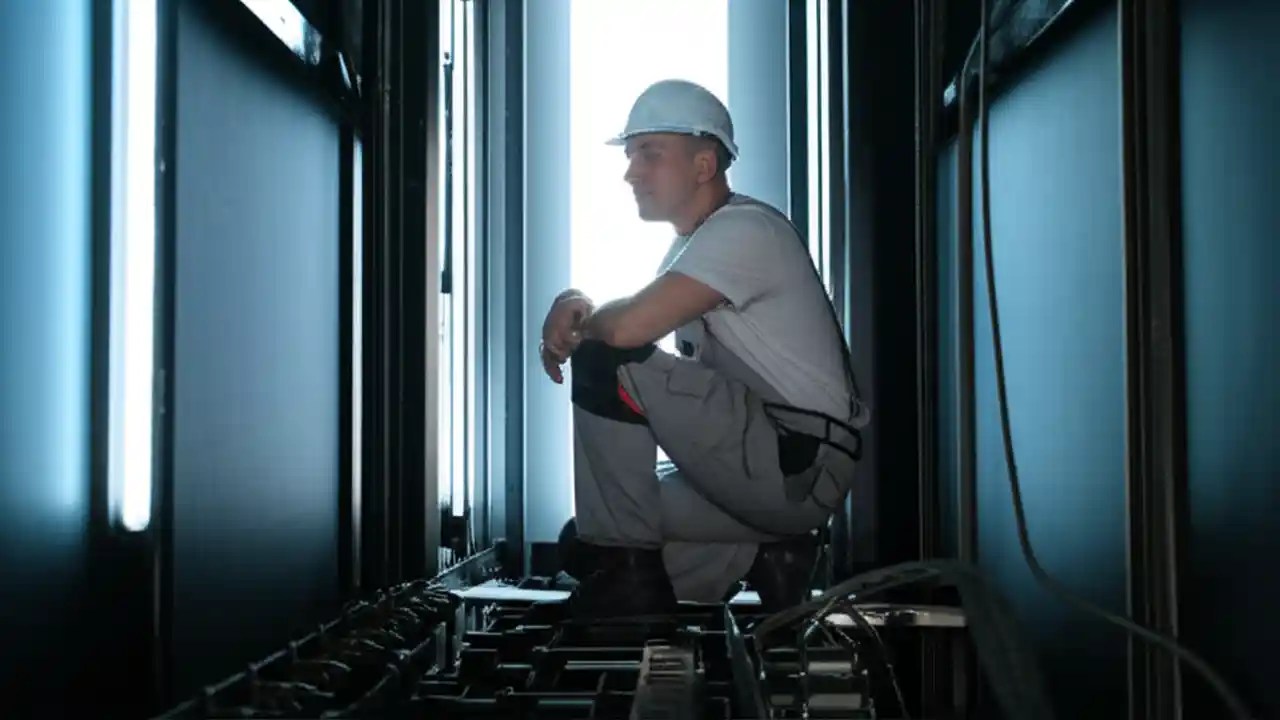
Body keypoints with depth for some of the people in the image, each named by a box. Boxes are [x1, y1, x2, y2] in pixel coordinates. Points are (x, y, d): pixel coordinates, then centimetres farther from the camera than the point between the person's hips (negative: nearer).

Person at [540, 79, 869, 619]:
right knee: (596, 532, 10)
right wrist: (580, 307, -6)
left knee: (605, 367, -21)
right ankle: (761, 556, 8)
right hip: (761, 463, 10)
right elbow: (629, 326, 16)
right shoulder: (691, 246, 17)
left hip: (801, 464, -10)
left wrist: (573, 325, -6)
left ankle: (622, 570, -14)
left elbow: (630, 326, -28)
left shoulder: (744, 229, -16)